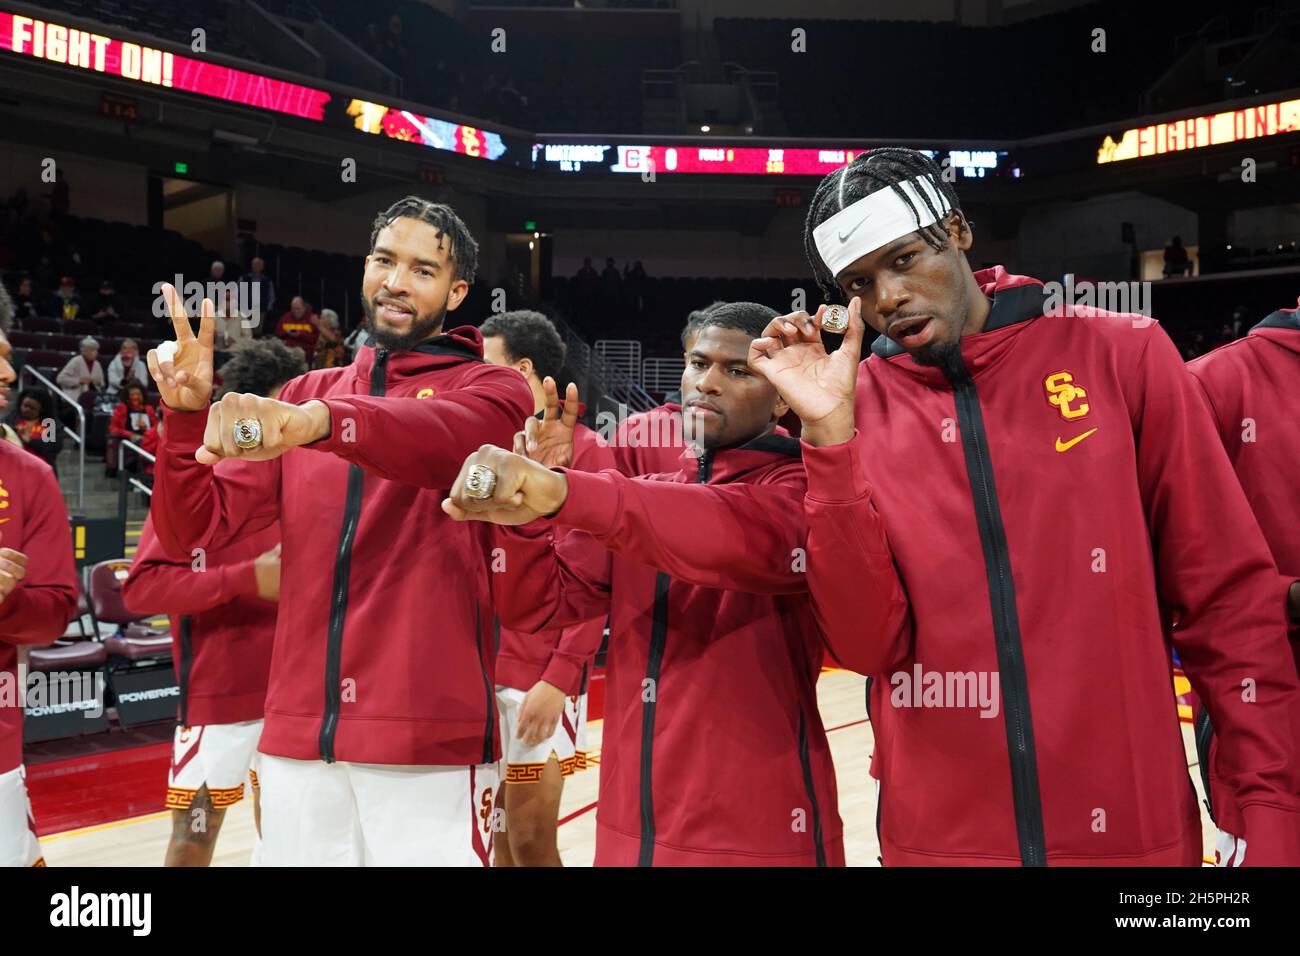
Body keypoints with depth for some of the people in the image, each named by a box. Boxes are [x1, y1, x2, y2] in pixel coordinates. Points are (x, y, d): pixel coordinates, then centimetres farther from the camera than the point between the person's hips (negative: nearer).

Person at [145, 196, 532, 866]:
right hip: (297, 736, 4)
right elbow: (193, 532, 7)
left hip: (430, 740, -3)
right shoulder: (305, 395, 13)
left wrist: (318, 422, -40)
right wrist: (185, 415, -10)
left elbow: (455, 437, -24)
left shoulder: (490, 390, 1)